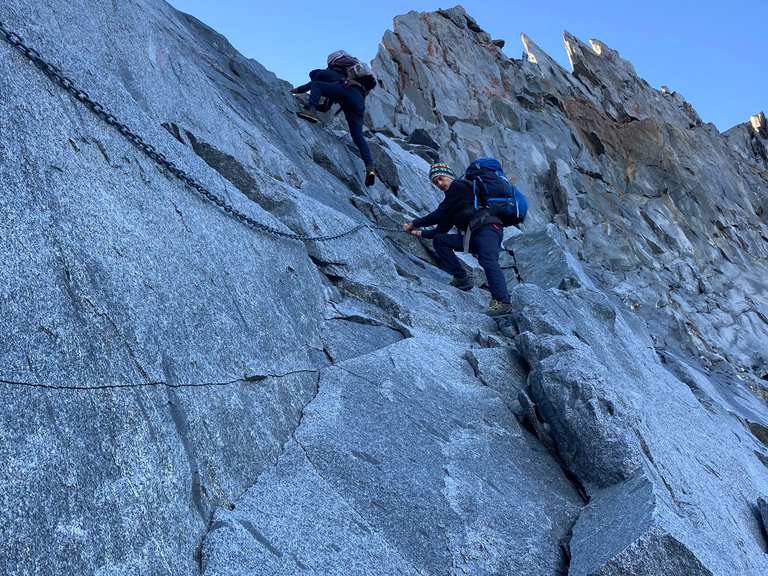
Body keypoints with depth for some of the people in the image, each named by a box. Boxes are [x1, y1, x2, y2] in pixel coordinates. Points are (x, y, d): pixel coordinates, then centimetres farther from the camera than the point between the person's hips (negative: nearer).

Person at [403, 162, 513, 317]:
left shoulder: (459, 186, 2)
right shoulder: (451, 199, 28)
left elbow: (439, 215, -4)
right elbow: (442, 230, 28)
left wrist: (415, 223, 5)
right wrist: (421, 233, 20)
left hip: (488, 228, -9)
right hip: (471, 236, 9)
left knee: (489, 261, -30)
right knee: (439, 240, 2)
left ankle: (502, 302, -41)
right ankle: (462, 278, -6)